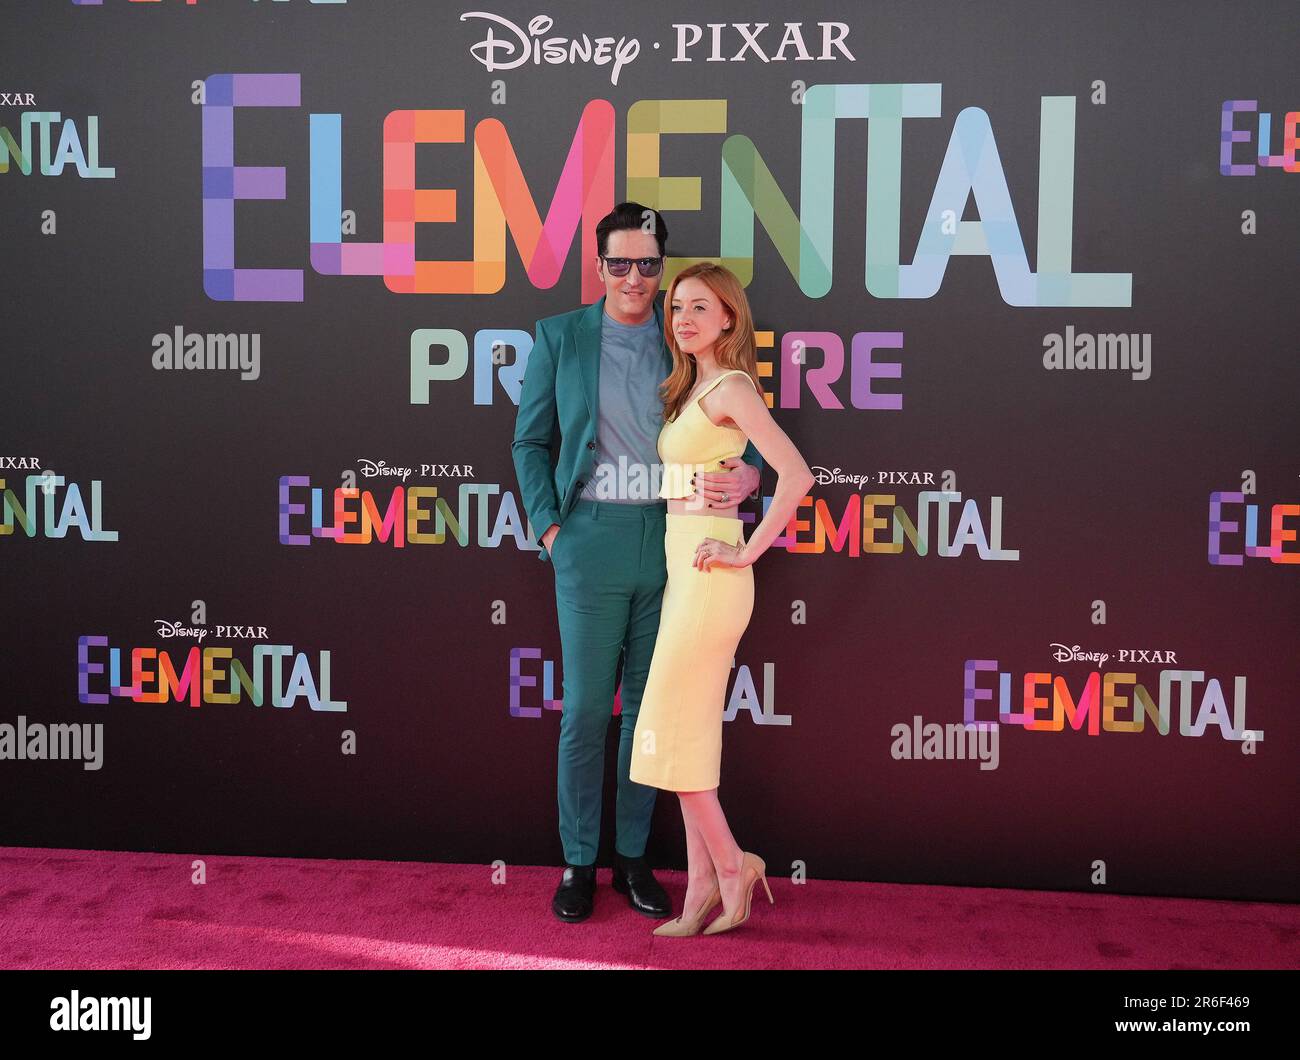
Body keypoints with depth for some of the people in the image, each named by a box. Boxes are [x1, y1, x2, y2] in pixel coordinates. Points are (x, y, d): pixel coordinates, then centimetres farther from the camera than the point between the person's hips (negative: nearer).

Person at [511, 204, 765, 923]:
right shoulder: (559, 337, 5)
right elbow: (530, 440, 8)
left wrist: (748, 473, -15)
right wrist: (549, 527, -3)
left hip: (671, 541, 2)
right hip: (593, 541, -1)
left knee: (648, 705, 10)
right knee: (586, 708, 4)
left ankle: (633, 857, 23)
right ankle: (578, 863, 17)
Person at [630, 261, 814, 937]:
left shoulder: (732, 386, -11)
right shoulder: (693, 389, 16)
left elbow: (795, 473, -23)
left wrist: (749, 552, -18)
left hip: (709, 573, -9)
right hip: (685, 571, 9)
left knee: (673, 732, -4)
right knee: (691, 733, 9)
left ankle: (730, 867, 9)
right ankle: (703, 886, 15)